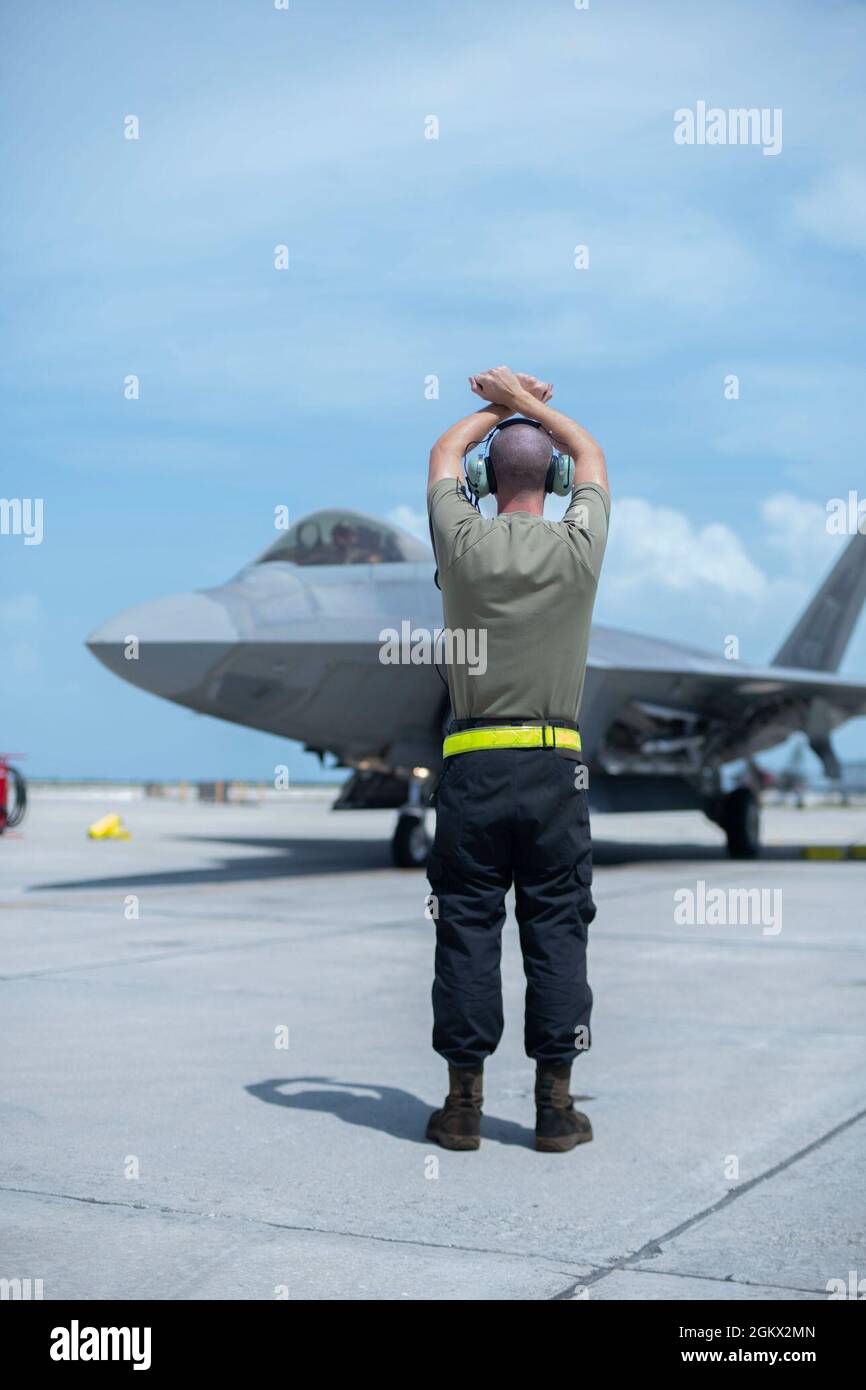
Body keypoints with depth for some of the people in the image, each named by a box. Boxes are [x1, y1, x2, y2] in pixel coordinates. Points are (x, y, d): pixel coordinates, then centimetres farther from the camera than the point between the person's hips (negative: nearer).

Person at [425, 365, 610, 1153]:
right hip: (556, 767, 0)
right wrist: (526, 399, 27)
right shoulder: (580, 548, -1)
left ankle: (465, 1101, 10)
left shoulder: (465, 542, -2)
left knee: (468, 932, 6)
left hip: (474, 765, 0)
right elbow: (591, 453, 20)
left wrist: (500, 406, 32)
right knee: (558, 931, 6)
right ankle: (557, 1104, 9)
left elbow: (446, 451, 19)